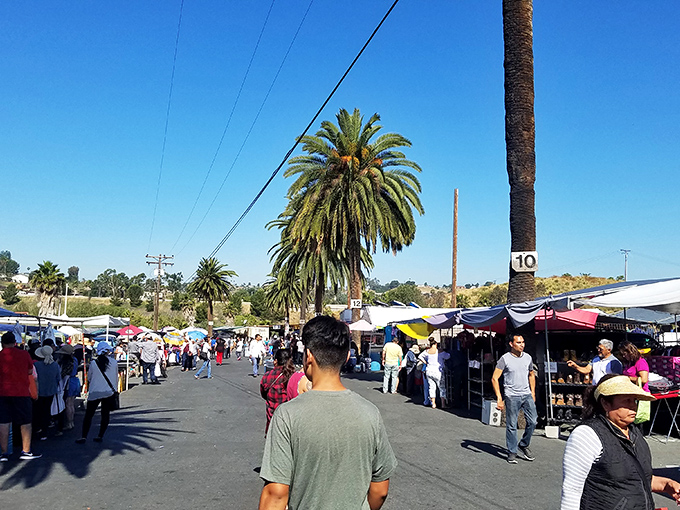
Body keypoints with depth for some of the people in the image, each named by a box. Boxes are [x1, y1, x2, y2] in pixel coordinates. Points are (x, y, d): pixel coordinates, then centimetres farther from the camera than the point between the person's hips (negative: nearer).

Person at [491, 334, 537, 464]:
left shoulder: (528, 357, 9)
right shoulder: (505, 359, -7)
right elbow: (494, 378, -8)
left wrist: (533, 393, 18)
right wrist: (499, 397, -13)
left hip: (527, 395, 5)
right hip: (512, 396, -4)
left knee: (532, 421, 2)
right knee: (511, 425, 0)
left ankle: (524, 445, 24)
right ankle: (512, 453, 13)